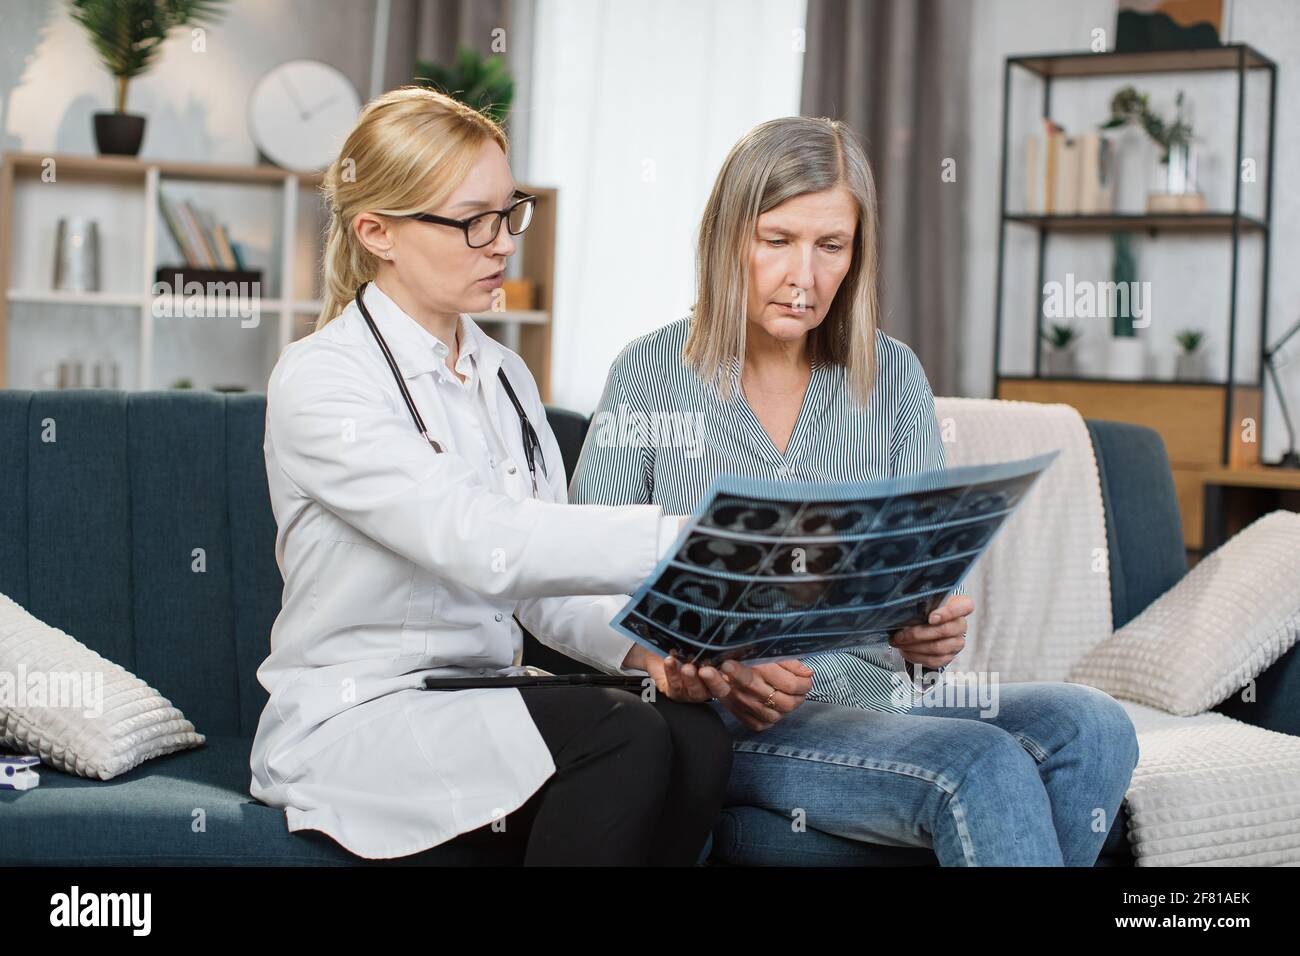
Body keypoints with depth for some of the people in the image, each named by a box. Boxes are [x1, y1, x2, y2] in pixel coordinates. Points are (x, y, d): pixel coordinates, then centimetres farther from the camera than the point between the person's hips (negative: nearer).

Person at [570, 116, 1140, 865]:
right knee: (980, 766, -32)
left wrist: (932, 633, -17)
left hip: (872, 689, 5)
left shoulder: (893, 378, 11)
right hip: (717, 715, -4)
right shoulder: (650, 374, 2)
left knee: (1093, 728, -24)